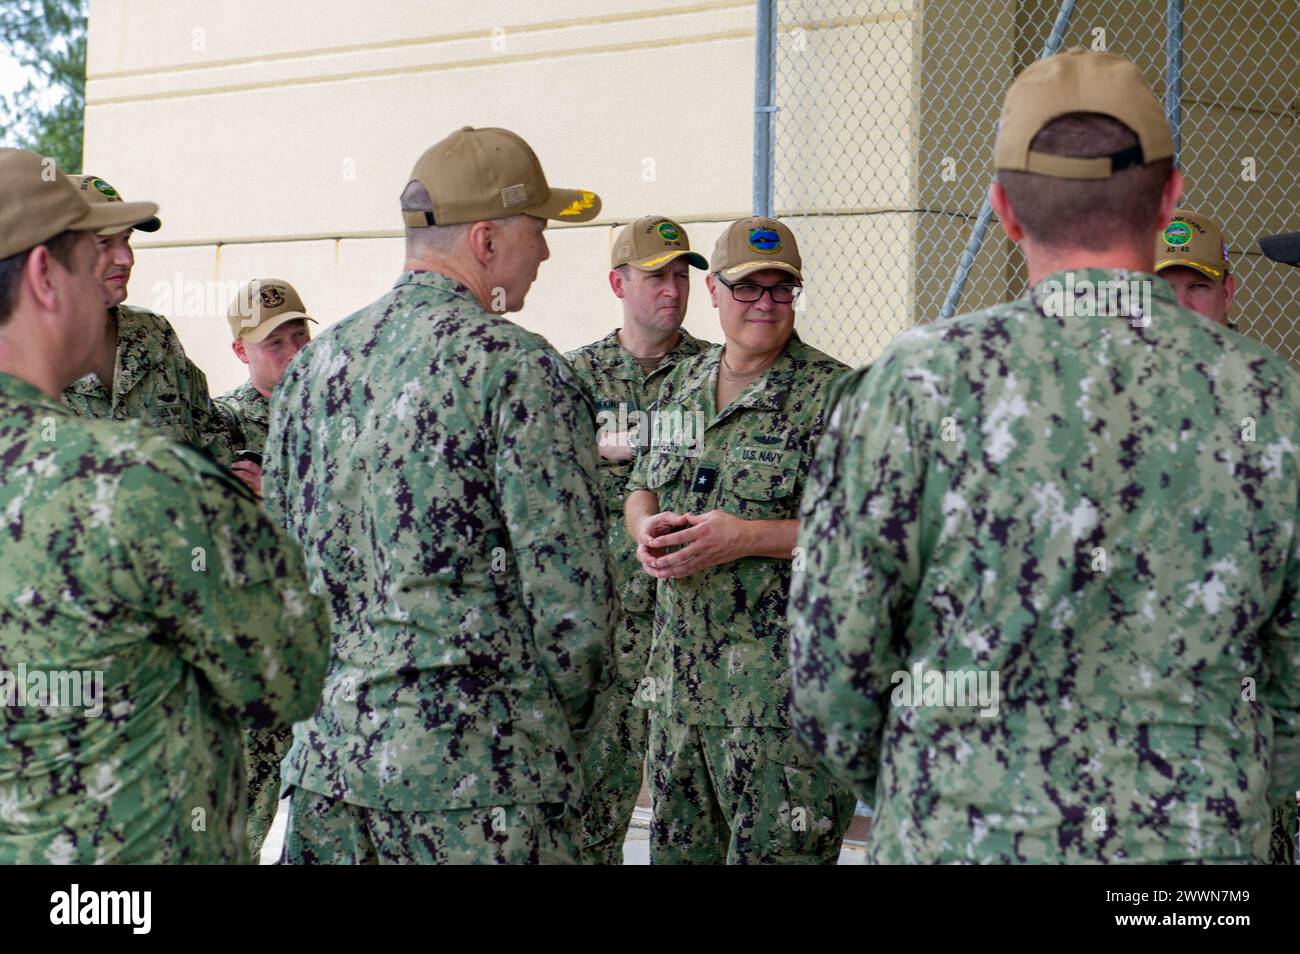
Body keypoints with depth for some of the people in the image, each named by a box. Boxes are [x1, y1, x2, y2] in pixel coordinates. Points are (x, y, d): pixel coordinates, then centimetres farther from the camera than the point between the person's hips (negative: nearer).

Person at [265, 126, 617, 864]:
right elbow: (572, 600, -14)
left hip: (326, 755, 7)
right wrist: (560, 741, 2)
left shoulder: (311, 368, 10)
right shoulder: (515, 368, -11)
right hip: (478, 770, -6)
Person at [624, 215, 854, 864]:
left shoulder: (833, 395, -8)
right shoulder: (682, 385, 14)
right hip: (681, 669, 7)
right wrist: (647, 528, -1)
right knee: (677, 846, 15)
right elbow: (640, 488, 23)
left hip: (784, 679, -7)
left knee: (775, 848, -6)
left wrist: (746, 536, -20)